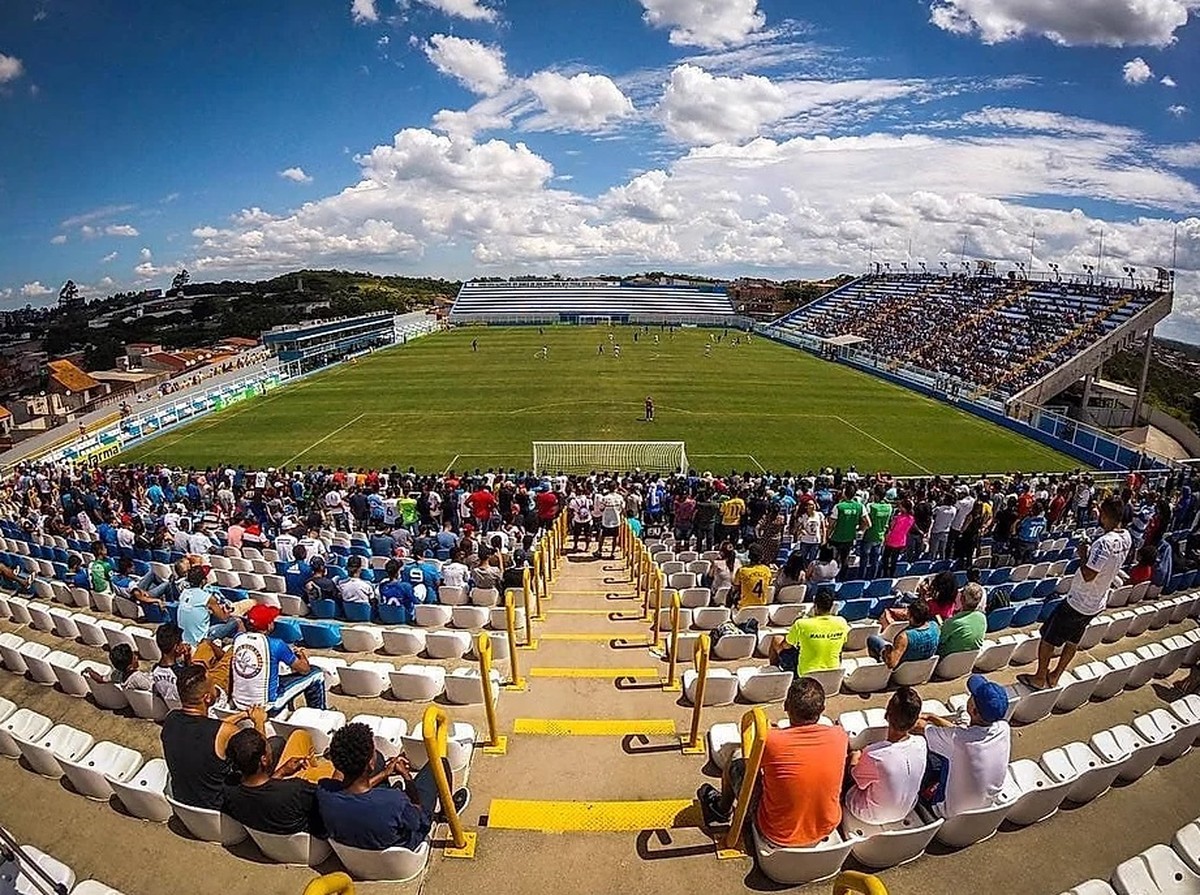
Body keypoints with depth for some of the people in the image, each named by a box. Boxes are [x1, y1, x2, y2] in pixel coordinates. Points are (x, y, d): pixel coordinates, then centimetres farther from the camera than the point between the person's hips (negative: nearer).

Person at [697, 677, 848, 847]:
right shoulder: (840, 736, -18)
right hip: (826, 830, 4)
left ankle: (722, 809, 47)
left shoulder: (770, 739, -27)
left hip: (778, 837, -3)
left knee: (735, 767, 16)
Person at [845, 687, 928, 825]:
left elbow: (857, 781, -17)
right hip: (906, 811, 5)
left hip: (874, 816, -4)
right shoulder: (921, 744, -25)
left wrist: (855, 758, 2)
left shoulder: (874, 756, -39)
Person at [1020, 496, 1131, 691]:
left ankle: (1039, 679, 20)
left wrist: (1083, 555, -16)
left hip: (1078, 603, -9)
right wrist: (1090, 551, 4)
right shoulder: (1126, 538, -2)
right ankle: (1054, 677, 36)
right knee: (1073, 640, 22)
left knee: (1047, 638, 8)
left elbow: (1087, 575, -29)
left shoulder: (1104, 543, -31)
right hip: (1097, 604, 9)